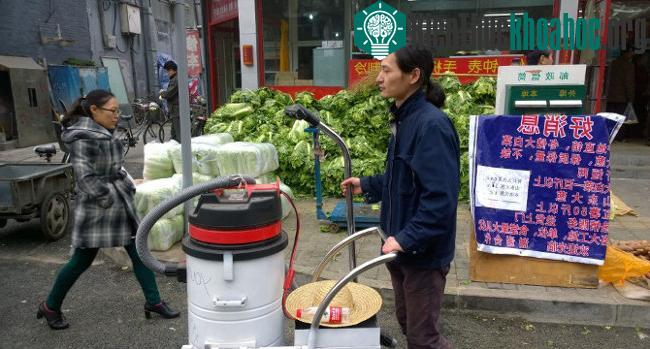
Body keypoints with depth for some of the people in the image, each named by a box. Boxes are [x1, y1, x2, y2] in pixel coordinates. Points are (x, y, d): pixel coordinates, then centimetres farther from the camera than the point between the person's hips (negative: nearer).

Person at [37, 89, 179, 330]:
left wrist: (128, 188, 10)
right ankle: (50, 307, 27)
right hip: (96, 208, -9)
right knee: (82, 260, 5)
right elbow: (86, 177, -23)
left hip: (119, 202, 9)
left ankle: (153, 302, 17)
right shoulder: (82, 138, -17)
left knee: (138, 251, 8)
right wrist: (109, 200, -21)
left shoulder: (103, 133, 10)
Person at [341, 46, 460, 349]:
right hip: (402, 246, 9)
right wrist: (367, 185, 10)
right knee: (407, 322, 25)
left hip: (424, 252, -9)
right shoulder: (403, 119, 7)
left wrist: (408, 239, -27)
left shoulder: (431, 124, -23)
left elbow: (440, 196, -29)